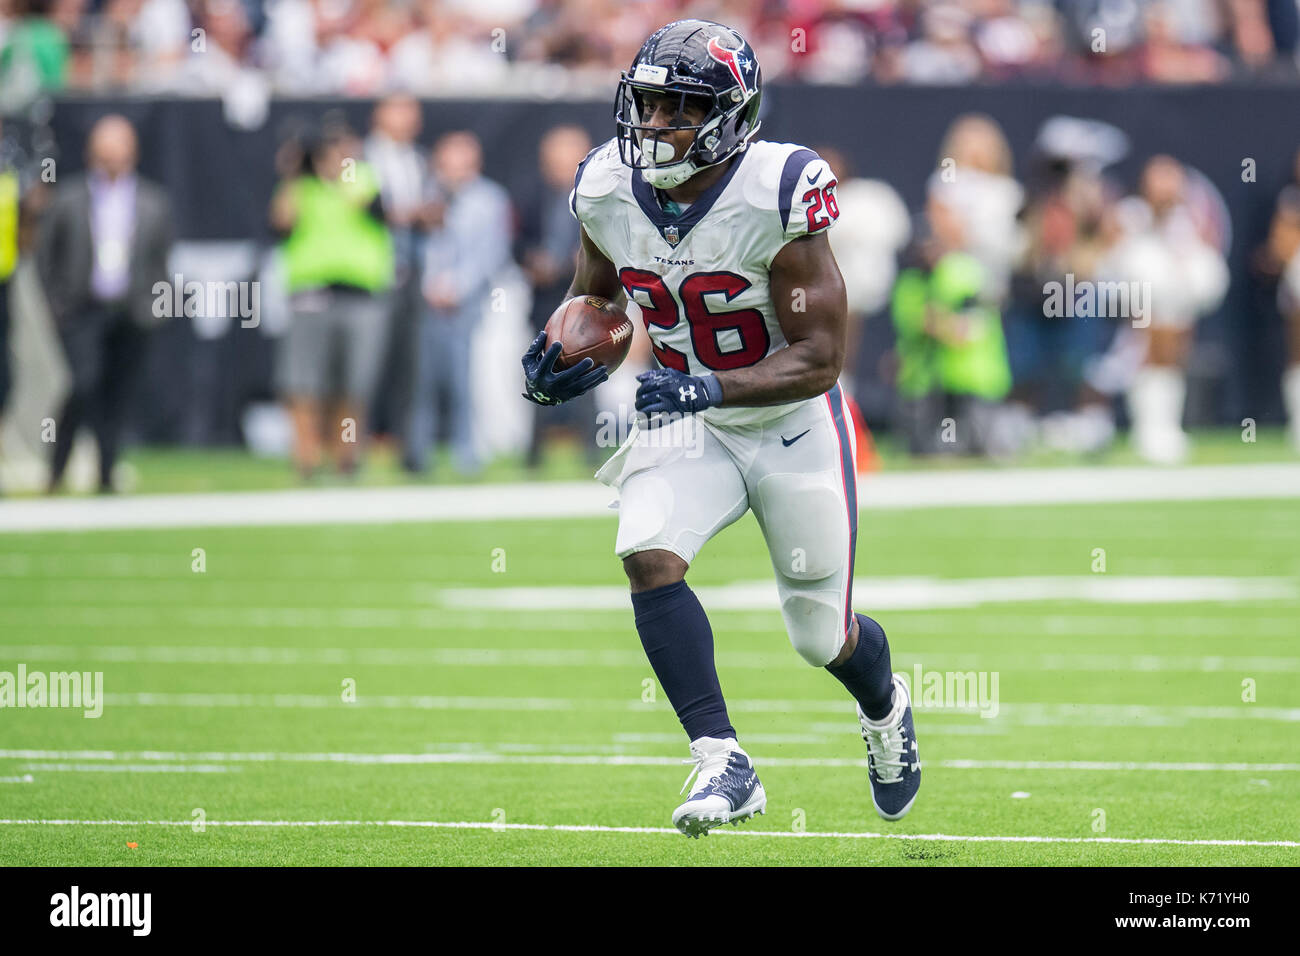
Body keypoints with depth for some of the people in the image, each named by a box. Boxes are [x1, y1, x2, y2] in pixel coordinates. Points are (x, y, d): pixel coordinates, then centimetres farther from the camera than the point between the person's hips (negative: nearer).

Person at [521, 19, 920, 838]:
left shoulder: (778, 198, -26)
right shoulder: (610, 192, -11)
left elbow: (819, 358, -24)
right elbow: (596, 297, 11)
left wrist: (712, 387, -38)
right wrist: (566, 361, -11)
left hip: (794, 424, -4)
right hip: (686, 421, 4)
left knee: (824, 638, 9)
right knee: (648, 554, -26)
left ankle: (886, 707, 47)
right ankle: (724, 765, -22)